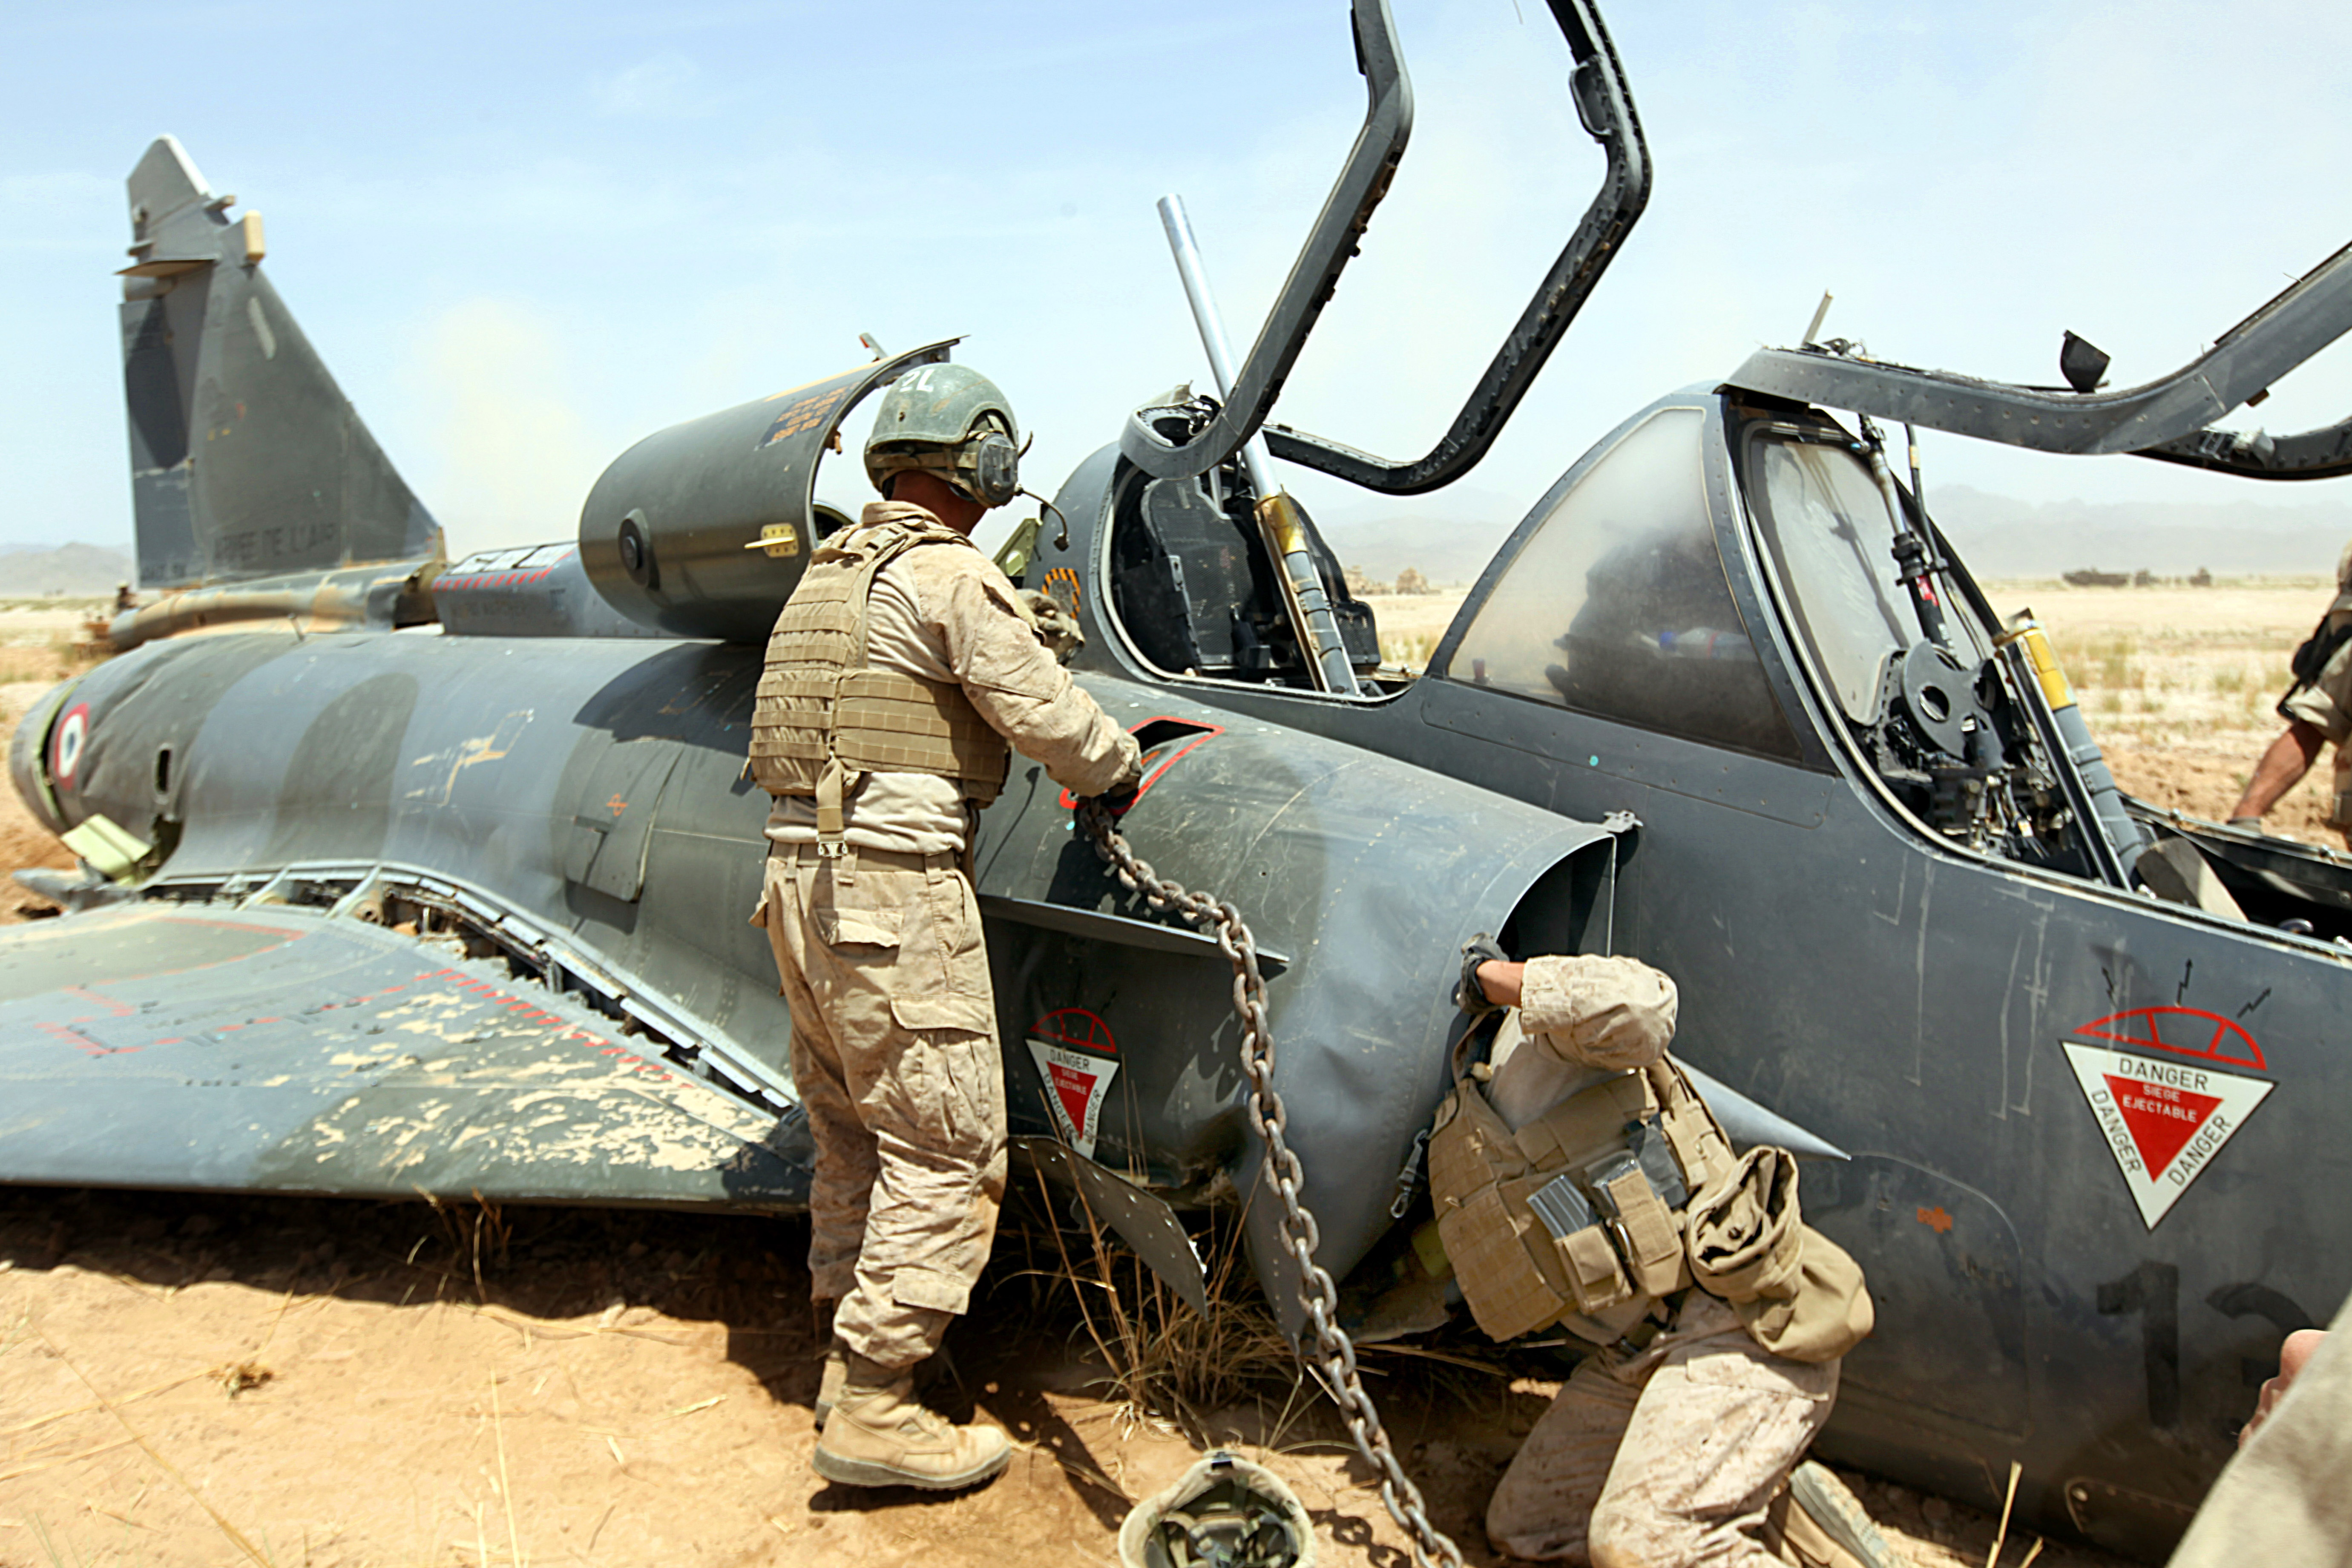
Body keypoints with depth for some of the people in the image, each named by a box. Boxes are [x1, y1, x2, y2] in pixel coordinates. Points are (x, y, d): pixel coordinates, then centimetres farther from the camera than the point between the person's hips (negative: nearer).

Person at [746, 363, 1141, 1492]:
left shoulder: (825, 576, 18)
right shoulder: (949, 575, -10)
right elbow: (1044, 713, -12)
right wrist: (1115, 767, 6)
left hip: (800, 876, 9)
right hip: (894, 889, -9)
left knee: (854, 1138, 19)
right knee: (945, 1151, -2)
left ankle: (847, 1354, 30)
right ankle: (873, 1413, 1)